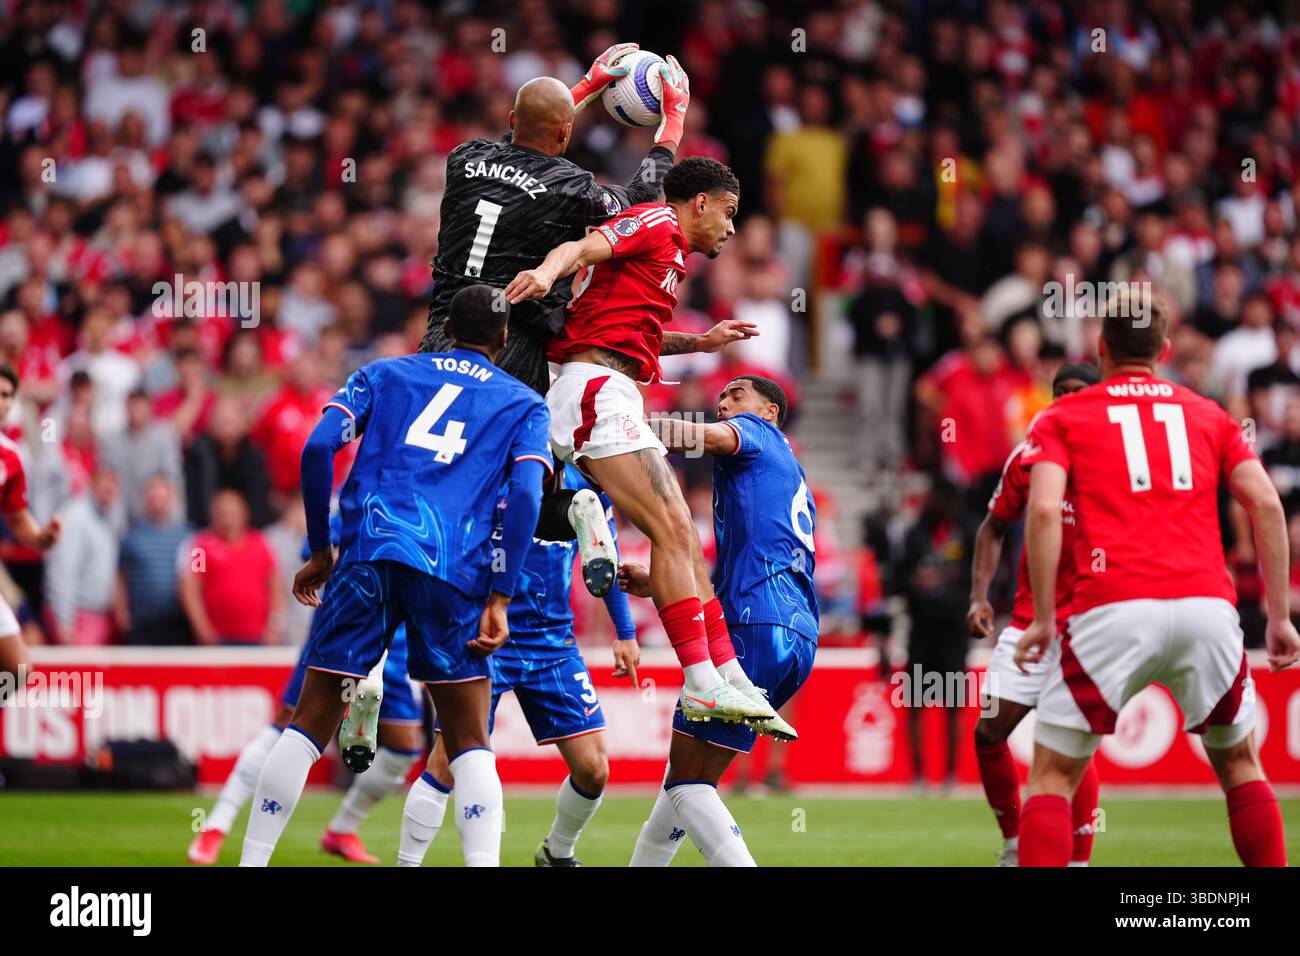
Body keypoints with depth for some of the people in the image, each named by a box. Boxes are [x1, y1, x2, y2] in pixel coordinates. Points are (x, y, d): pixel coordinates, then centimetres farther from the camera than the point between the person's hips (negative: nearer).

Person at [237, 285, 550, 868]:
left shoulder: (383, 375, 22)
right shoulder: (525, 405, 18)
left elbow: (319, 447, 7)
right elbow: (524, 496, 1)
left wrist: (320, 551, 14)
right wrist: (499, 600, -1)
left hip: (368, 554, 1)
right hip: (453, 573, -1)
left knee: (309, 726, 6)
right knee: (470, 744, 6)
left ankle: (251, 862, 2)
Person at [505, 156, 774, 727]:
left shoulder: (669, 253, 28)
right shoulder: (657, 223, 0)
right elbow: (583, 248, -17)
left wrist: (703, 342, 38)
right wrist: (548, 271, -38)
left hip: (610, 397, 11)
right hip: (597, 389, -11)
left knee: (683, 538, 11)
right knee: (672, 532, -17)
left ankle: (729, 677, 12)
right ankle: (702, 683, -22)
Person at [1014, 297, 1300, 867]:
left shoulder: (1064, 418, 15)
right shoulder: (1210, 416, 22)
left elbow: (1044, 510, -2)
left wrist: (1043, 620, 0)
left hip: (1113, 610, -2)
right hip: (1207, 605, 2)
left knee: (1052, 776, 8)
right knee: (1239, 764, 23)